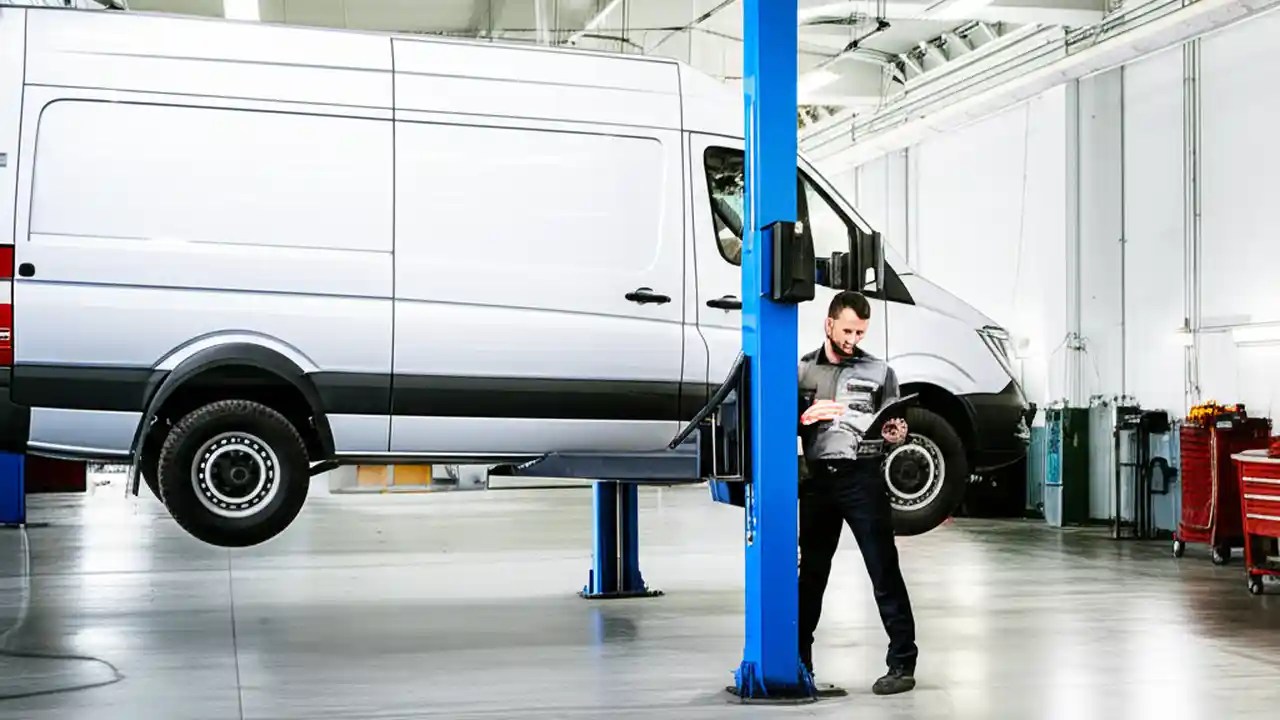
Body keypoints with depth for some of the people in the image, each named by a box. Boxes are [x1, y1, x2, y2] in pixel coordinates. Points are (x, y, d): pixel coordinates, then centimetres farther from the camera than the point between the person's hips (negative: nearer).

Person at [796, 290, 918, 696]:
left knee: (884, 569, -7)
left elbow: (892, 432, 9)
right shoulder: (802, 370, 10)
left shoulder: (880, 372, 8)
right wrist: (804, 418, -12)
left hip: (863, 478, -2)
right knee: (811, 572, 11)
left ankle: (902, 663, -4)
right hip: (818, 479, 2)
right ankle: (798, 660, 21)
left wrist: (896, 435, -14)